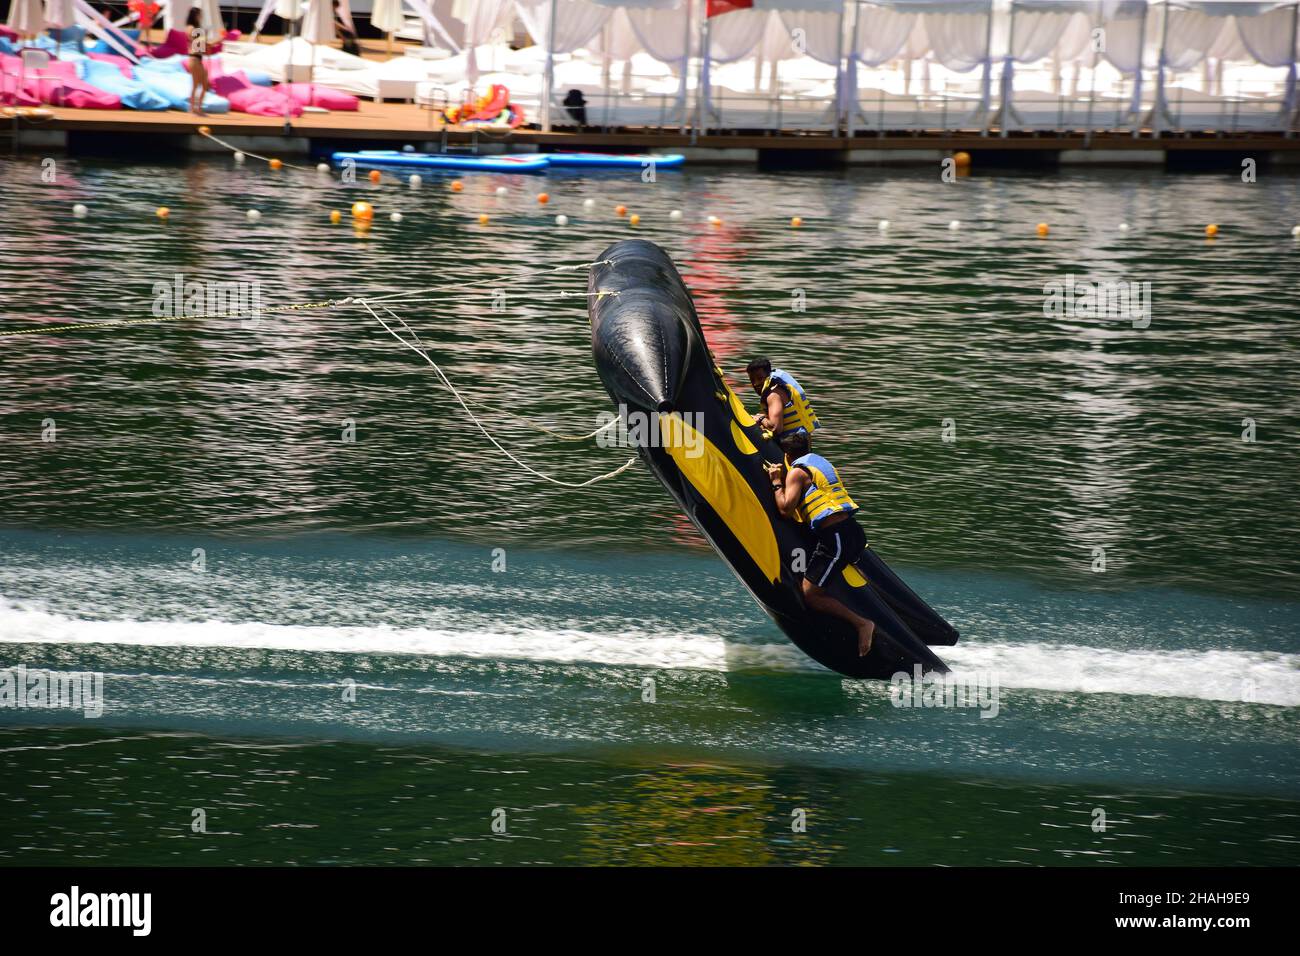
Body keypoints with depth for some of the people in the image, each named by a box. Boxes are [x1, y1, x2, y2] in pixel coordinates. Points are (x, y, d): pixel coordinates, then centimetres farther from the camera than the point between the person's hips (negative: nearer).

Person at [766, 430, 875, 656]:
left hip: (834, 538, -9)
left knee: (810, 595, -6)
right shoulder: (822, 462, 22)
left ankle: (861, 623, -12)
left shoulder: (797, 472, -3)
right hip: (854, 531, 9)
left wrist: (777, 482, 3)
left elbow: (785, 509, -11)